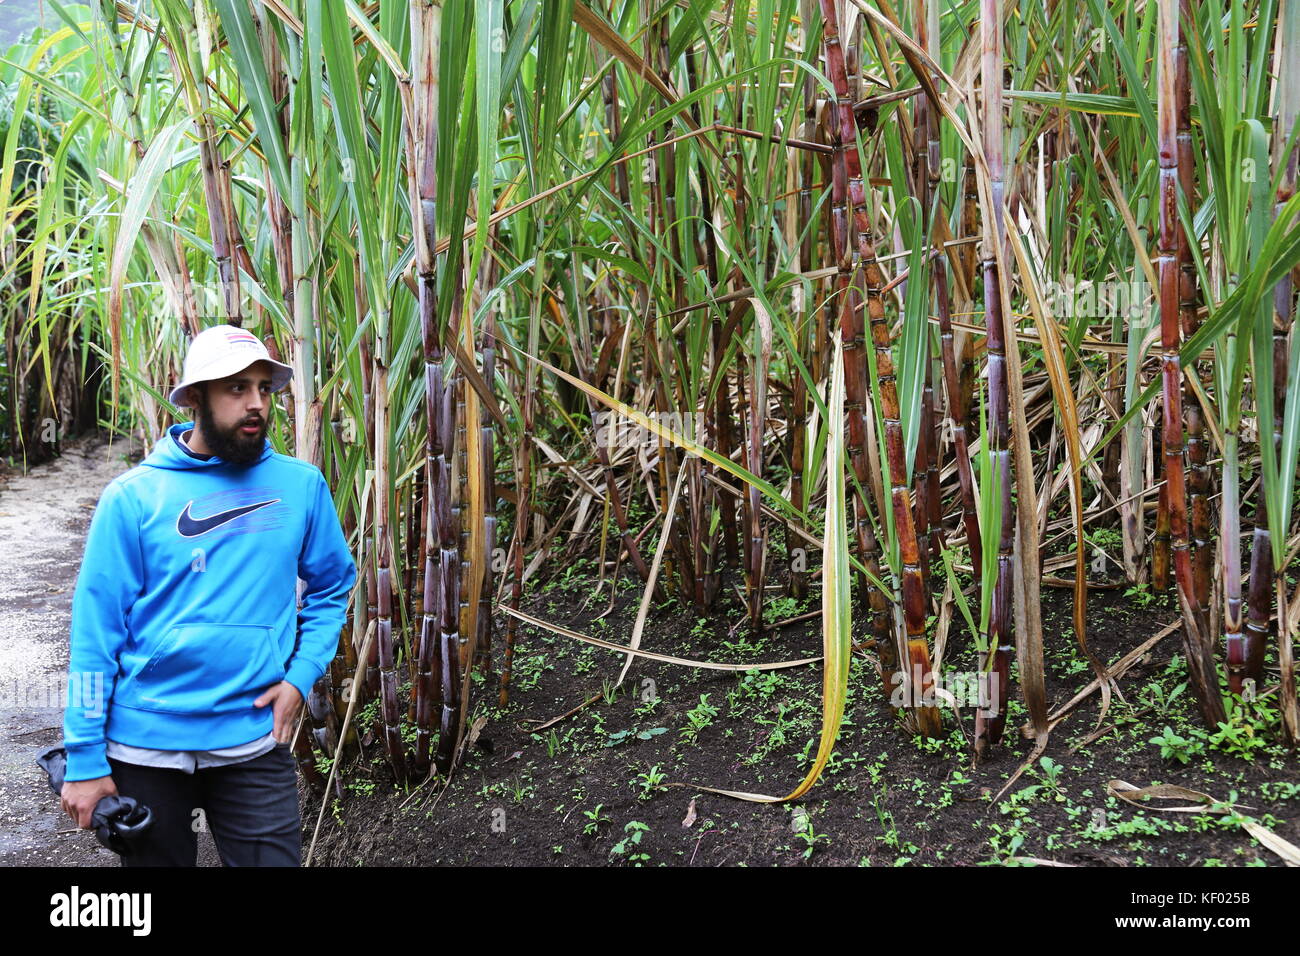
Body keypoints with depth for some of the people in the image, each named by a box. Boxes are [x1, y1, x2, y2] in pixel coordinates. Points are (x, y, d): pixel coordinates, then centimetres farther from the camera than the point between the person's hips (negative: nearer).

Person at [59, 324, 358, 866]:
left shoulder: (302, 485, 0)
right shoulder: (133, 496, -6)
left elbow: (332, 587, 12)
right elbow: (96, 631, -6)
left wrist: (301, 675, -3)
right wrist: (85, 760, -7)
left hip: (256, 738, 1)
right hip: (147, 742, -1)